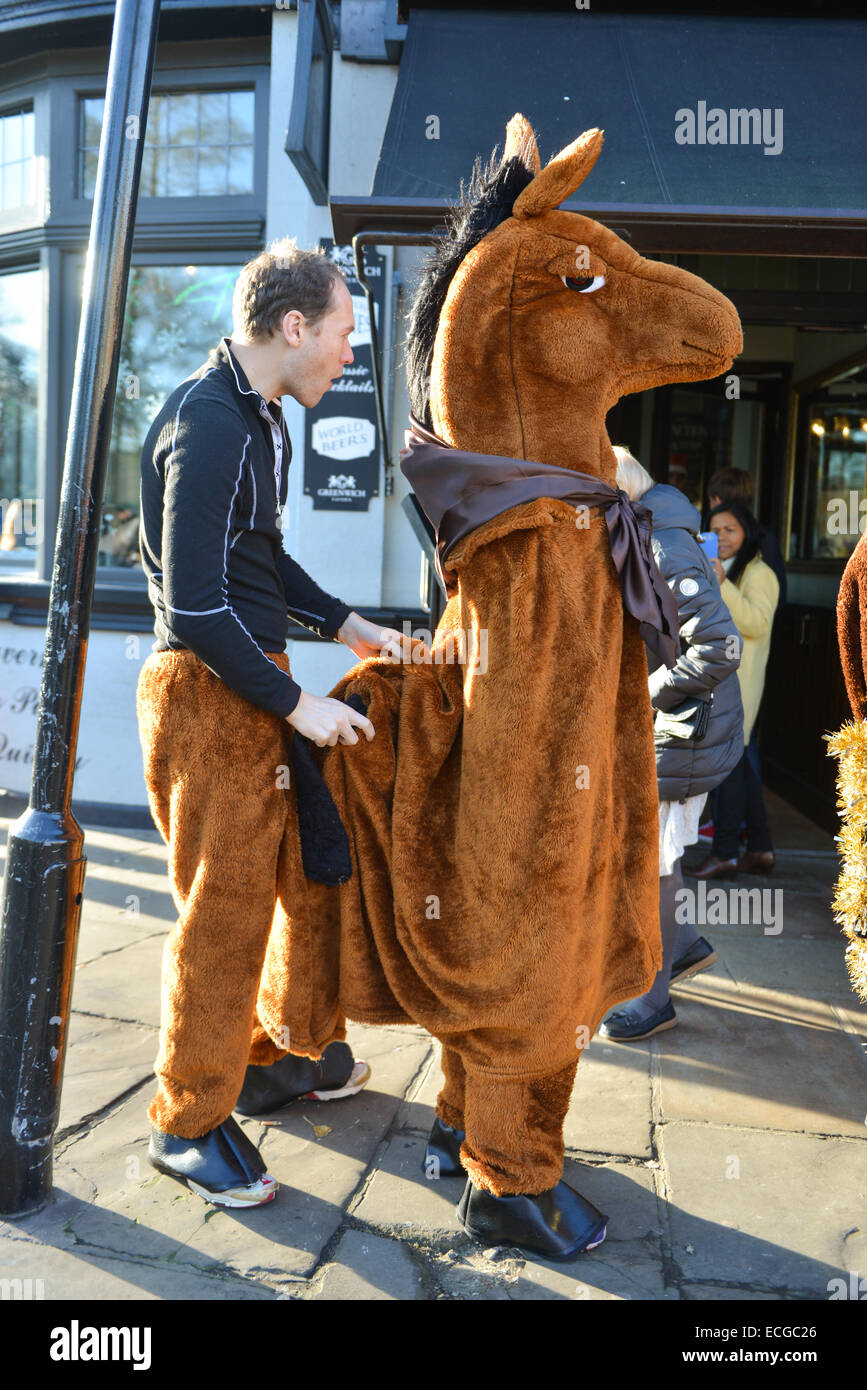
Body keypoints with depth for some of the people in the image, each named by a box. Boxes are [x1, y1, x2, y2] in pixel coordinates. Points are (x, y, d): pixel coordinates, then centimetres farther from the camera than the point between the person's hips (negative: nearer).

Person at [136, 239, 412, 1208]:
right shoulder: (207, 428, -20)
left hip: (254, 685, 10)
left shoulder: (260, 419, 13)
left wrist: (345, 625, 14)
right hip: (206, 692, -10)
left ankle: (269, 1055, 38)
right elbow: (196, 605, -23)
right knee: (222, 908, 0)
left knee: (275, 876, 19)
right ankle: (189, 1121, 18)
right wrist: (297, 704, -19)